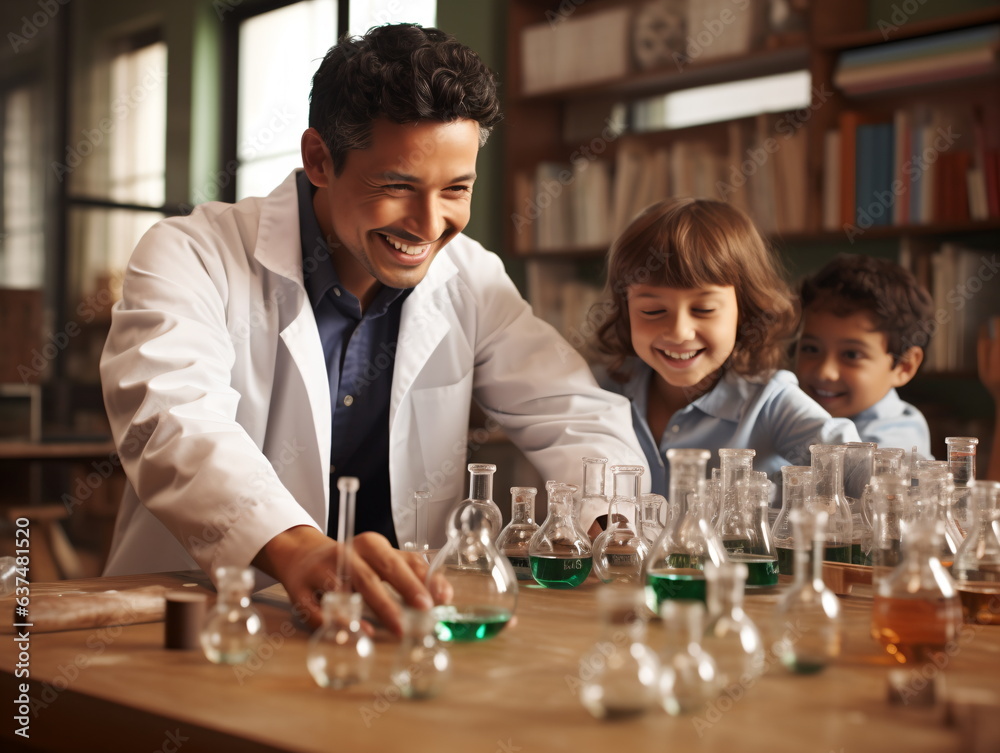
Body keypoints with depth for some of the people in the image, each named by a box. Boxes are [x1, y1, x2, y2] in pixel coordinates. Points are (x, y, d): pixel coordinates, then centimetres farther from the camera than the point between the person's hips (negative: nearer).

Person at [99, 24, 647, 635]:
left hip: (400, 616, 2)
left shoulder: (472, 280, 5)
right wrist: (297, 549, -48)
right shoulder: (191, 259, -11)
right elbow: (175, 424, -28)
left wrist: (616, 520, -16)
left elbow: (575, 414, 8)